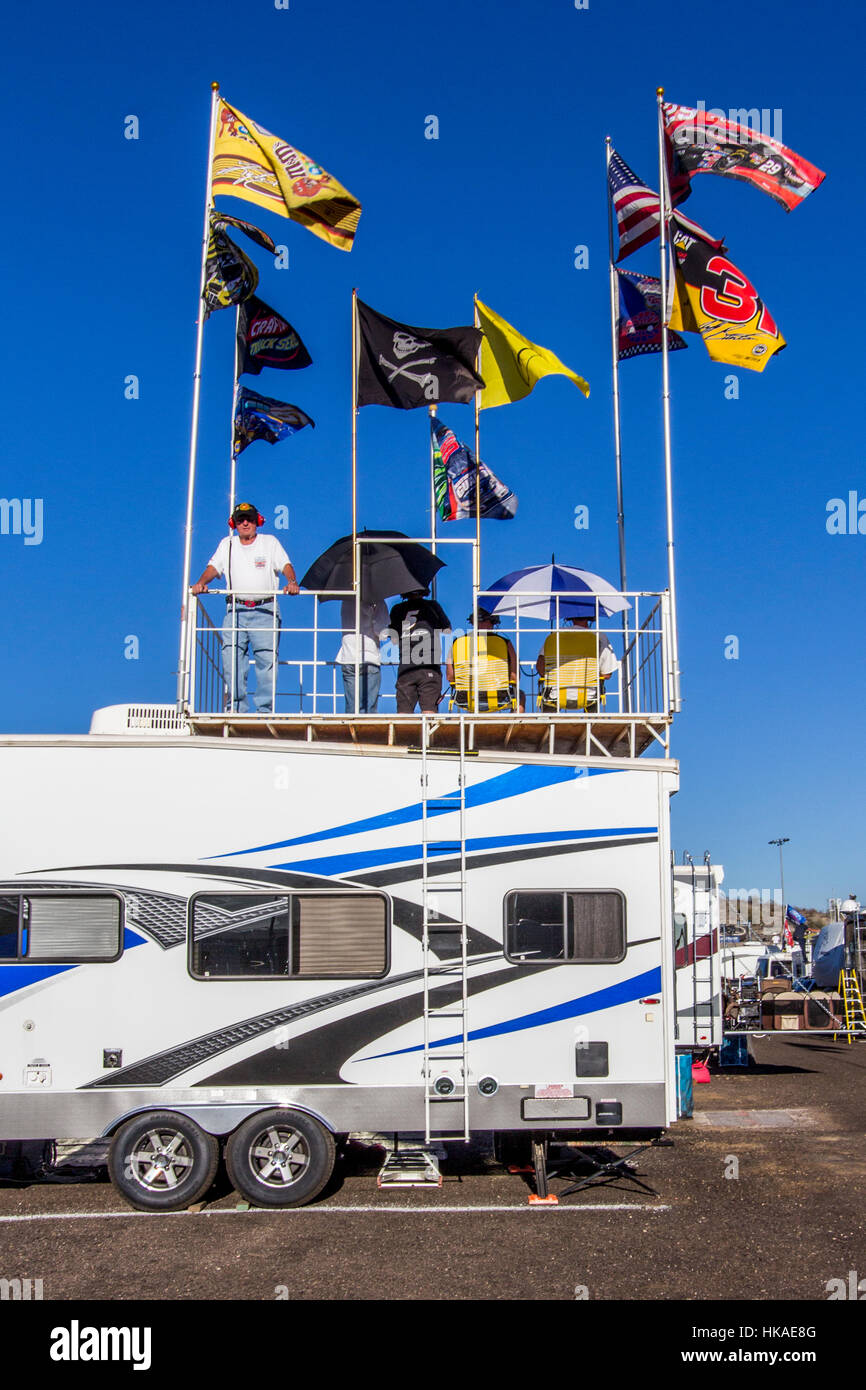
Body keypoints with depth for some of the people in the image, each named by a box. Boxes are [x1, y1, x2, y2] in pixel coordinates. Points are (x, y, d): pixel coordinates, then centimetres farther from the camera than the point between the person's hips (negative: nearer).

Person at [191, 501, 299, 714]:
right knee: (231, 658, -7)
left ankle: (265, 709, -1)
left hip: (265, 610, -2)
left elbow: (285, 565, -1)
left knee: (267, 660, -7)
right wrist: (201, 582, -14)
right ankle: (237, 707, -1)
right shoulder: (227, 544, 16)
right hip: (236, 609, 2)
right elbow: (213, 567, 6)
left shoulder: (270, 542, 10)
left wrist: (292, 582, -22)